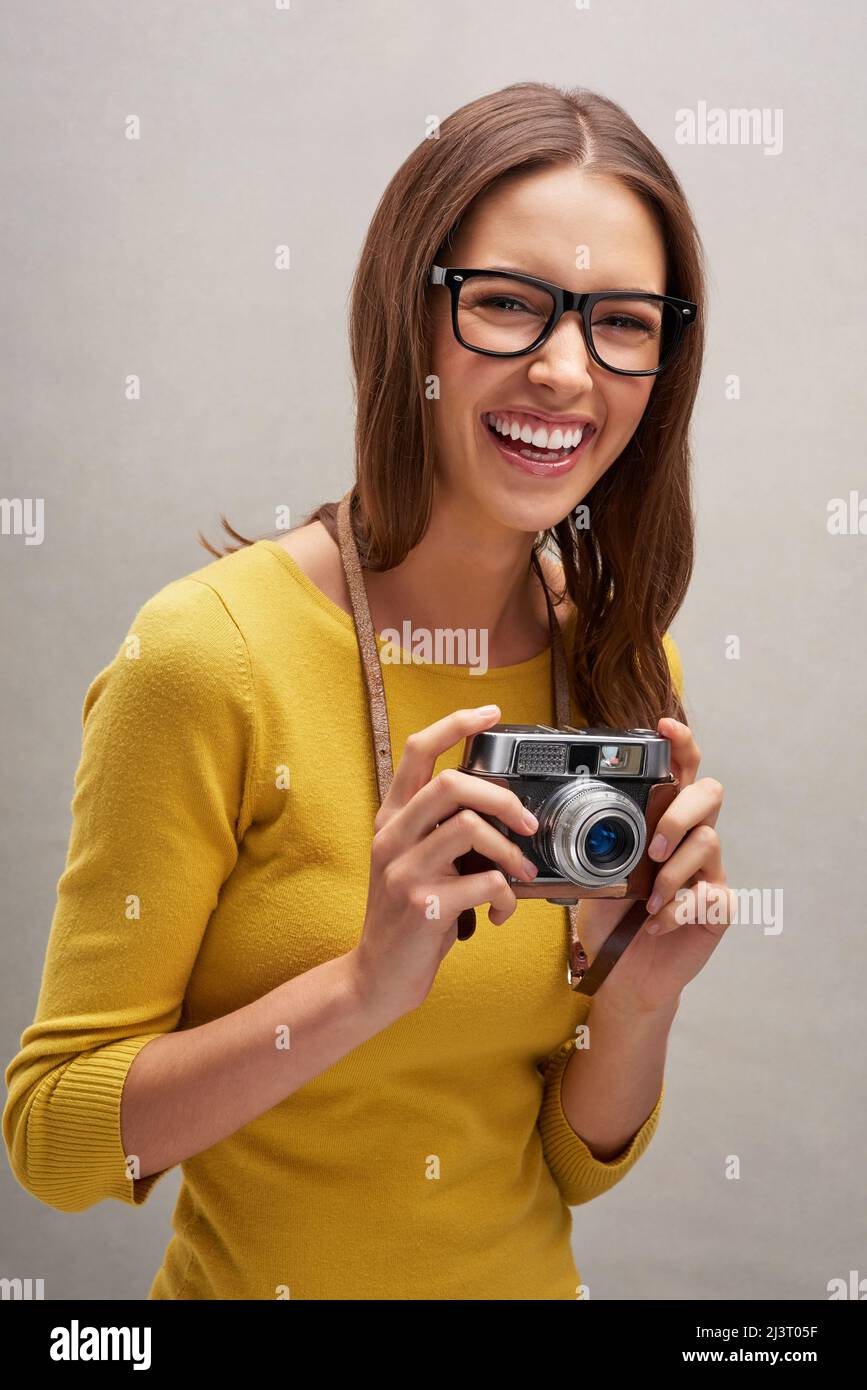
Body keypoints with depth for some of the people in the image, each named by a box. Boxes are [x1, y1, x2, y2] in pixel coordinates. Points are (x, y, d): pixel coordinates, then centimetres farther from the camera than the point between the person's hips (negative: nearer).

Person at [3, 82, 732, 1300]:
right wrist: (364, 986, -30)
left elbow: (577, 1163, -2)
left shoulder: (626, 667, -8)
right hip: (256, 1276, -3)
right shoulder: (213, 652, -22)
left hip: (532, 1279, 4)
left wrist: (641, 1002, -20)